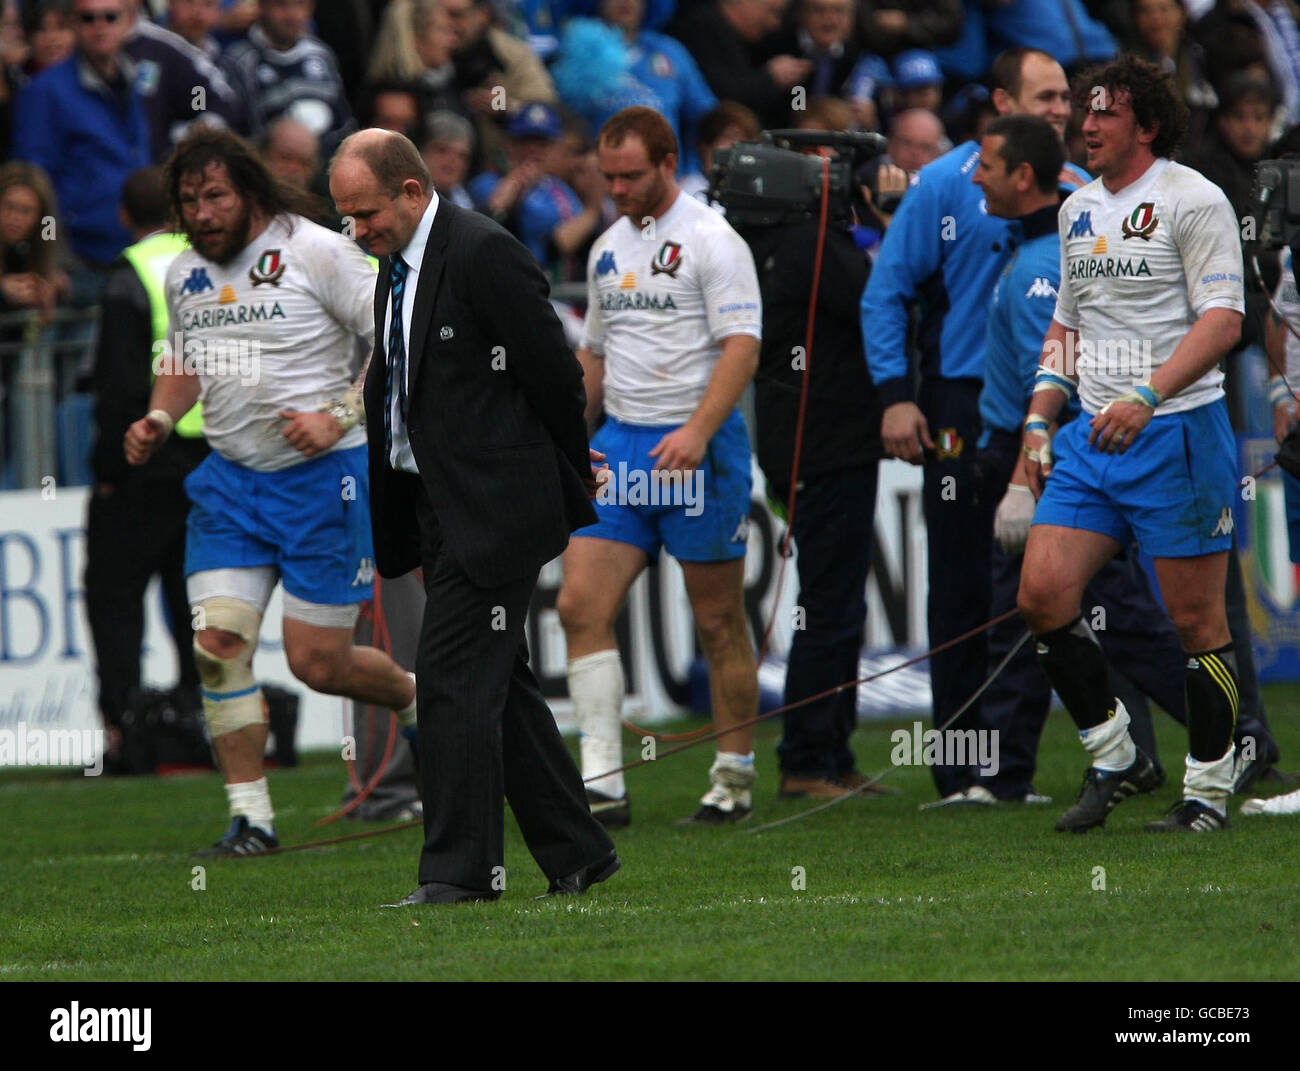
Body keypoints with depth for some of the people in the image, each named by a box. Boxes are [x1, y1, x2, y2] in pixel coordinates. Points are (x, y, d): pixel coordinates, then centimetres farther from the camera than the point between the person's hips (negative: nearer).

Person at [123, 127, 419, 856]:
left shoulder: (316, 252, -11)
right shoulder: (185, 275, 7)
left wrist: (340, 415, -19)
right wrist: (160, 420, 6)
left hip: (324, 475, -5)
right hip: (231, 477, 5)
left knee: (317, 662, -3)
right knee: (218, 640, -10)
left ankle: (418, 700, 30)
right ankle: (251, 816, -2)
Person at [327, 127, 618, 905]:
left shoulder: (484, 255, -16)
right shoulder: (398, 264, 13)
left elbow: (556, 374, -13)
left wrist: (571, 482, -2)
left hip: (492, 510, -10)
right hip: (439, 509, 10)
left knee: (454, 678, -10)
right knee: (497, 680, 12)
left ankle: (461, 869, -6)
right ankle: (578, 854, 20)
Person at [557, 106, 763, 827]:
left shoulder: (711, 241, -7)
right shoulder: (608, 249, 15)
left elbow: (742, 346, -16)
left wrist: (698, 431, -27)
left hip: (697, 448, -6)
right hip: (619, 445, 7)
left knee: (718, 623, 1)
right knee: (581, 605, -7)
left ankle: (735, 779, 13)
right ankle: (602, 784, -10)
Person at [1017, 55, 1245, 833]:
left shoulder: (1192, 200, -8)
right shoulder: (1079, 209, 15)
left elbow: (1223, 320, -15)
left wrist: (1146, 397, -25)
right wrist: (1041, 419, 12)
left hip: (1178, 433, -7)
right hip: (1092, 440, 7)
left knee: (1198, 622, -2)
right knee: (1042, 594, -5)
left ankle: (1209, 792, 8)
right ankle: (1116, 760, 9)